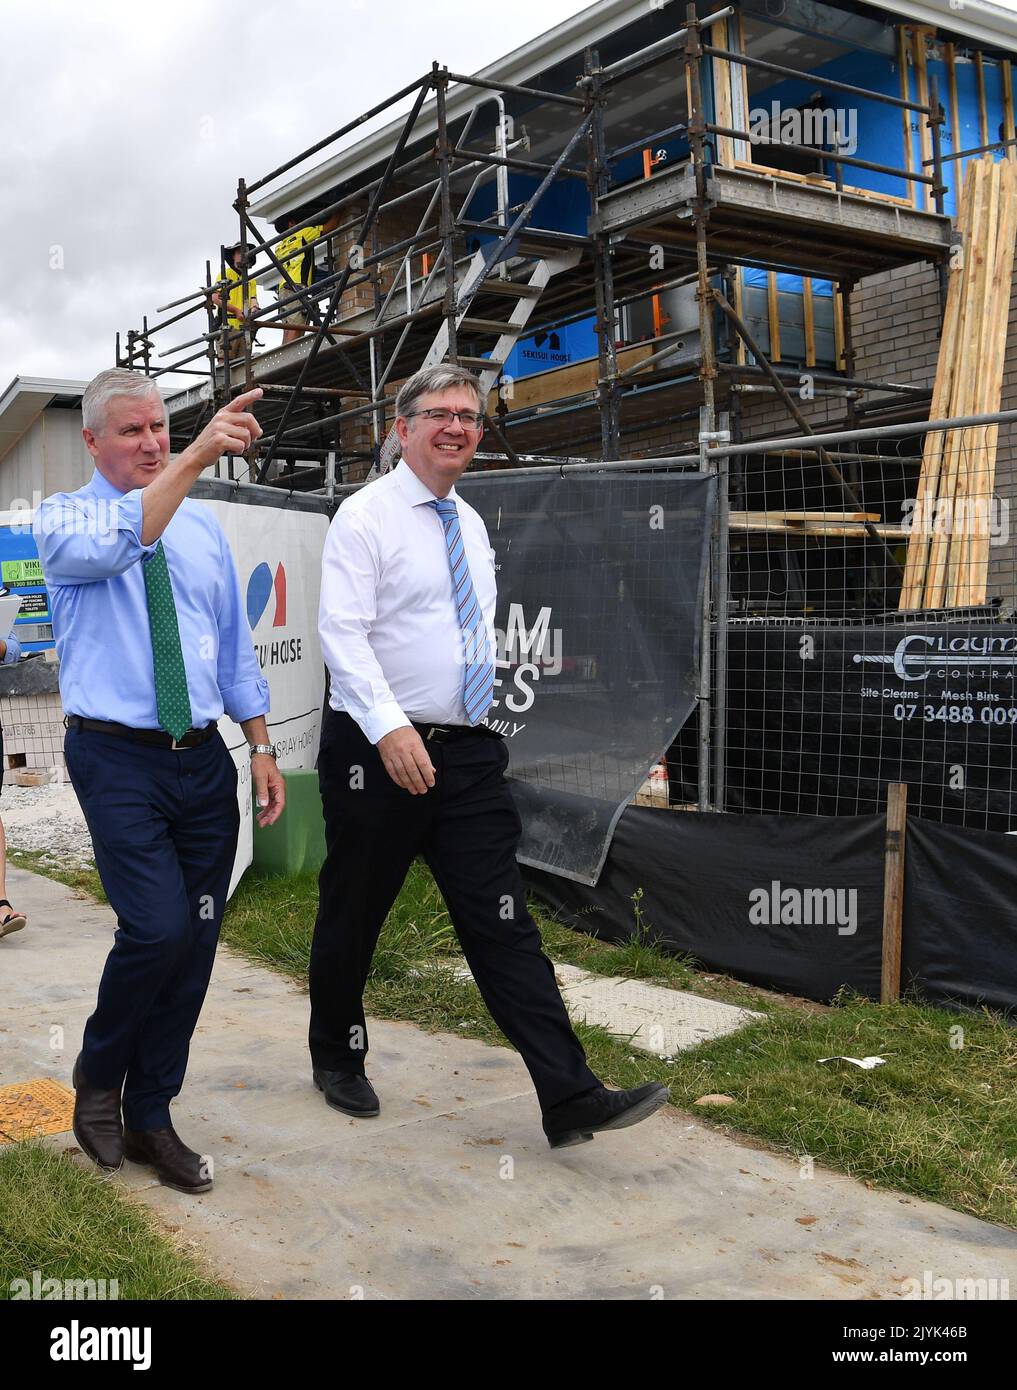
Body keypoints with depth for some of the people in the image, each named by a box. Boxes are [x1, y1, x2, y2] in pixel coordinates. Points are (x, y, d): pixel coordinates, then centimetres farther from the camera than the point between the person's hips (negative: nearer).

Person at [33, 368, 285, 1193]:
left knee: (197, 944, 6)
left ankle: (149, 1118, 23)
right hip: (117, 758, -5)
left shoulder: (203, 528, 13)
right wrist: (196, 458, -36)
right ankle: (99, 1076, 14)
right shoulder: (64, 518, -1)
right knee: (158, 928, -17)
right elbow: (111, 546, -26)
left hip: (204, 757, 5)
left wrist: (261, 745, 9)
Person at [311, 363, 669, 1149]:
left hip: (470, 753, 5)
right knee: (352, 916, 11)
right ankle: (337, 1057, 35)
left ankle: (571, 1099, -3)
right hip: (378, 751, -5)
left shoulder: (472, 525, 15)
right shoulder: (366, 516, -7)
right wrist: (388, 726, -30)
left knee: (503, 924, -1)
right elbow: (343, 631, -18)